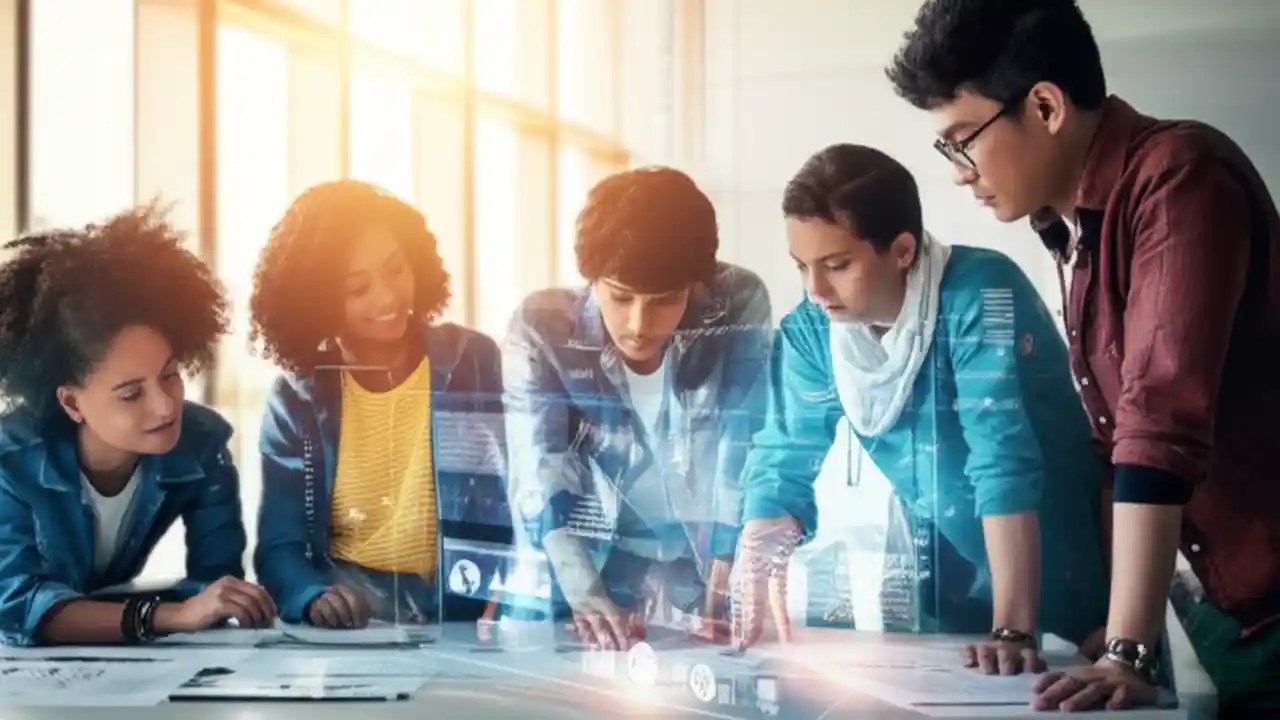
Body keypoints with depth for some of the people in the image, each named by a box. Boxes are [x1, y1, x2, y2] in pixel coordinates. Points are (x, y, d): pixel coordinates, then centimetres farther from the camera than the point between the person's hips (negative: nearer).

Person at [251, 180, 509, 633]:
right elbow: (279, 546, 0)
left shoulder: (476, 365, 0)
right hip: (340, 630, 1)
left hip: (461, 625, -1)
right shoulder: (297, 397, 4)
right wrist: (313, 596, -22)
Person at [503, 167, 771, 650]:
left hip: (703, 567, 1)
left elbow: (745, 454, -16)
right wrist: (585, 597, -34)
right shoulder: (540, 328, -15)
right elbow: (541, 474, -21)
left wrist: (725, 590, -24)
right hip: (597, 564, 0)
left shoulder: (739, 306, -14)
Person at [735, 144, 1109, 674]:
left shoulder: (980, 299, -24)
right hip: (942, 597, 4)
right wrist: (748, 601, -22)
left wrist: (1014, 630, -37)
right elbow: (782, 466, -7)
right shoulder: (810, 331, -7)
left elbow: (1007, 465, -31)